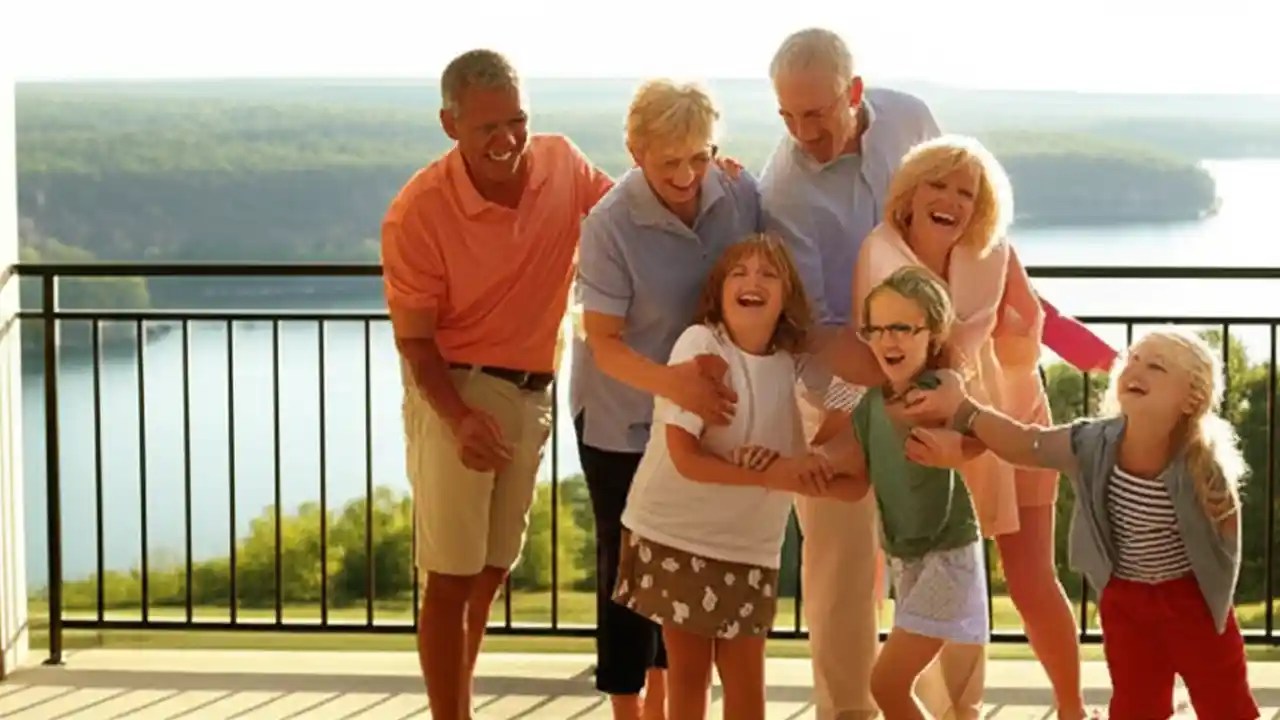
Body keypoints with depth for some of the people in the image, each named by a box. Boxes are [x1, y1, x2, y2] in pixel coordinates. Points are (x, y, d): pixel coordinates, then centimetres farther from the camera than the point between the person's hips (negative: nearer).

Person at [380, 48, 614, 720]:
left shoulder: (563, 163, -9)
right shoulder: (418, 211, -23)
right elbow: (414, 338, -17)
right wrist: (457, 418, -32)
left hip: (531, 391, 6)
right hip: (455, 389, -6)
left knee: (492, 569, 18)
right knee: (451, 577, -4)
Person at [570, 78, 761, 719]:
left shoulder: (740, 193, -14)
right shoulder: (610, 223, -25)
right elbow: (603, 342, -23)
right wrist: (668, 381, -41)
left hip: (707, 406, 4)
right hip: (621, 416, -4)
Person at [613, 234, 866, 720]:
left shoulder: (797, 367, -4)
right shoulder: (700, 344, -13)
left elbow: (854, 484, -6)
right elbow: (684, 457, -19)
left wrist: (799, 471, -25)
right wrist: (772, 475, -24)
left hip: (749, 545, 3)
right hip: (676, 532, -3)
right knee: (688, 674, 6)